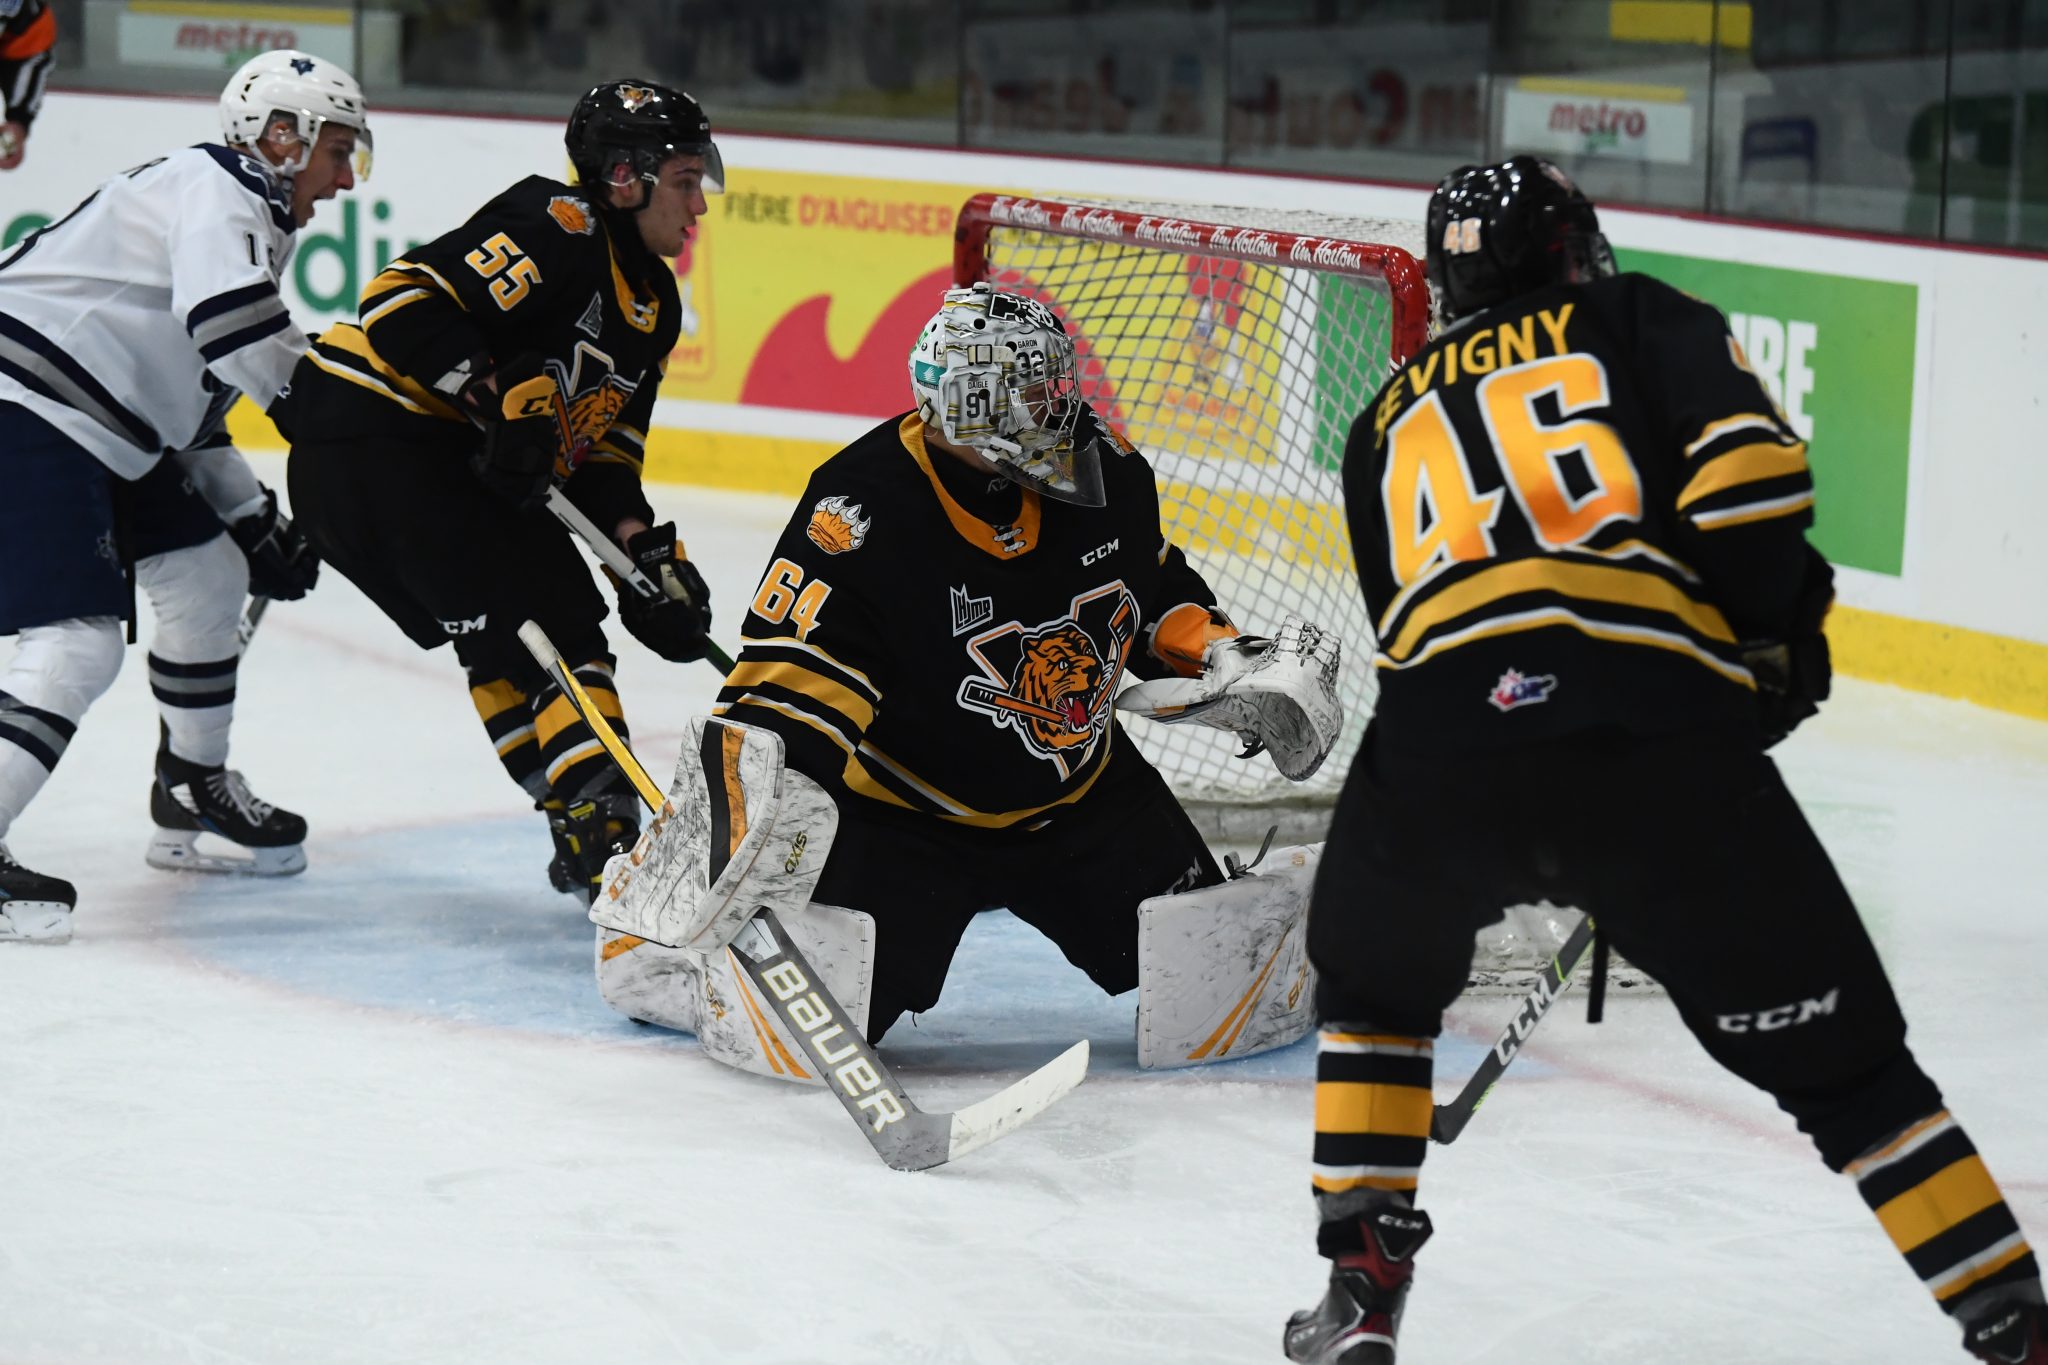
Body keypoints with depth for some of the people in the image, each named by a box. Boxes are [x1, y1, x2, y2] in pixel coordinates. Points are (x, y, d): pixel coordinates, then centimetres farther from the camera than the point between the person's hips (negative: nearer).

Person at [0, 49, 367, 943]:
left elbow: (191, 398, 26)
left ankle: (192, 800, 34)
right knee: (80, 641, -18)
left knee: (209, 575, 20)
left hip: (93, 426, 11)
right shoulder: (220, 188, -9)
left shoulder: (243, 216, 22)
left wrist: (252, 523, 20)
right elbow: (228, 318, -30)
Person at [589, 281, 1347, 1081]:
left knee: (1230, 987, -2)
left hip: (1083, 796, 5)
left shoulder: (1104, 473, -9)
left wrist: (1236, 667, 1)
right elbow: (778, 694, -29)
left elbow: (1150, 591, 13)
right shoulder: (861, 518, -27)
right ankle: (644, 925, 15)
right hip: (901, 814, -5)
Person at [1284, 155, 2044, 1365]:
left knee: (1376, 983, 32)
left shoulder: (1393, 415, 31)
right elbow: (1751, 464, 1)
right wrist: (1772, 632, 14)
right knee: (1836, 1049, 10)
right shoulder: (1640, 320, 20)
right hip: (1664, 733, -2)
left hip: (1438, 743, 2)